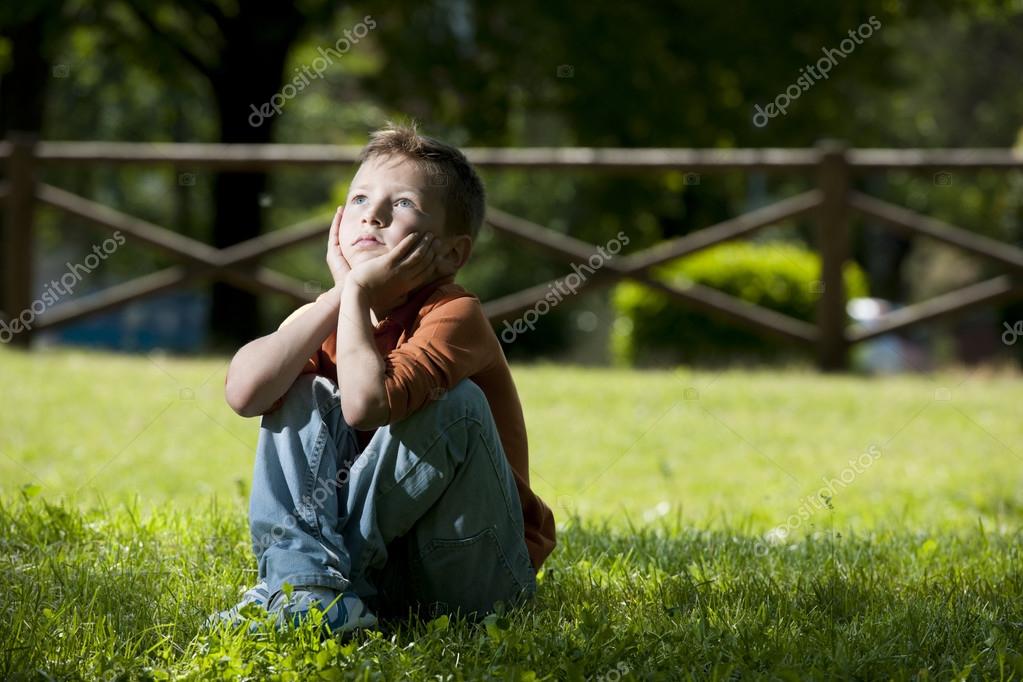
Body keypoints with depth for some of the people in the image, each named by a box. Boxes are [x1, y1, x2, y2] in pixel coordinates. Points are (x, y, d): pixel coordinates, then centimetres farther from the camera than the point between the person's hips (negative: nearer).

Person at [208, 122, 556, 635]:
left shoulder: (455, 315, -18)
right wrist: (340, 295, -17)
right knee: (302, 395, -8)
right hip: (380, 566, 5)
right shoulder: (327, 319, 2)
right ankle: (312, 585, -23)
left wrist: (358, 291, -23)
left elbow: (366, 403, -38)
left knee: (453, 401, -27)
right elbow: (244, 393, -19)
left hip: (476, 571, -5)